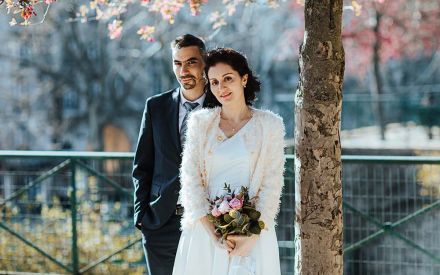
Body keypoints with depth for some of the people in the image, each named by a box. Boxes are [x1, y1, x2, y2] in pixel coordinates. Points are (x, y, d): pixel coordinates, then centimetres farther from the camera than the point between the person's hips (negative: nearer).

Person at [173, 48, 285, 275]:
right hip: (204, 229, 1)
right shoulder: (200, 122, 6)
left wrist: (253, 236, -13)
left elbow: (272, 182, -2)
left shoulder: (270, 124, 2)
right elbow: (190, 179, 0)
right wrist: (213, 234, -12)